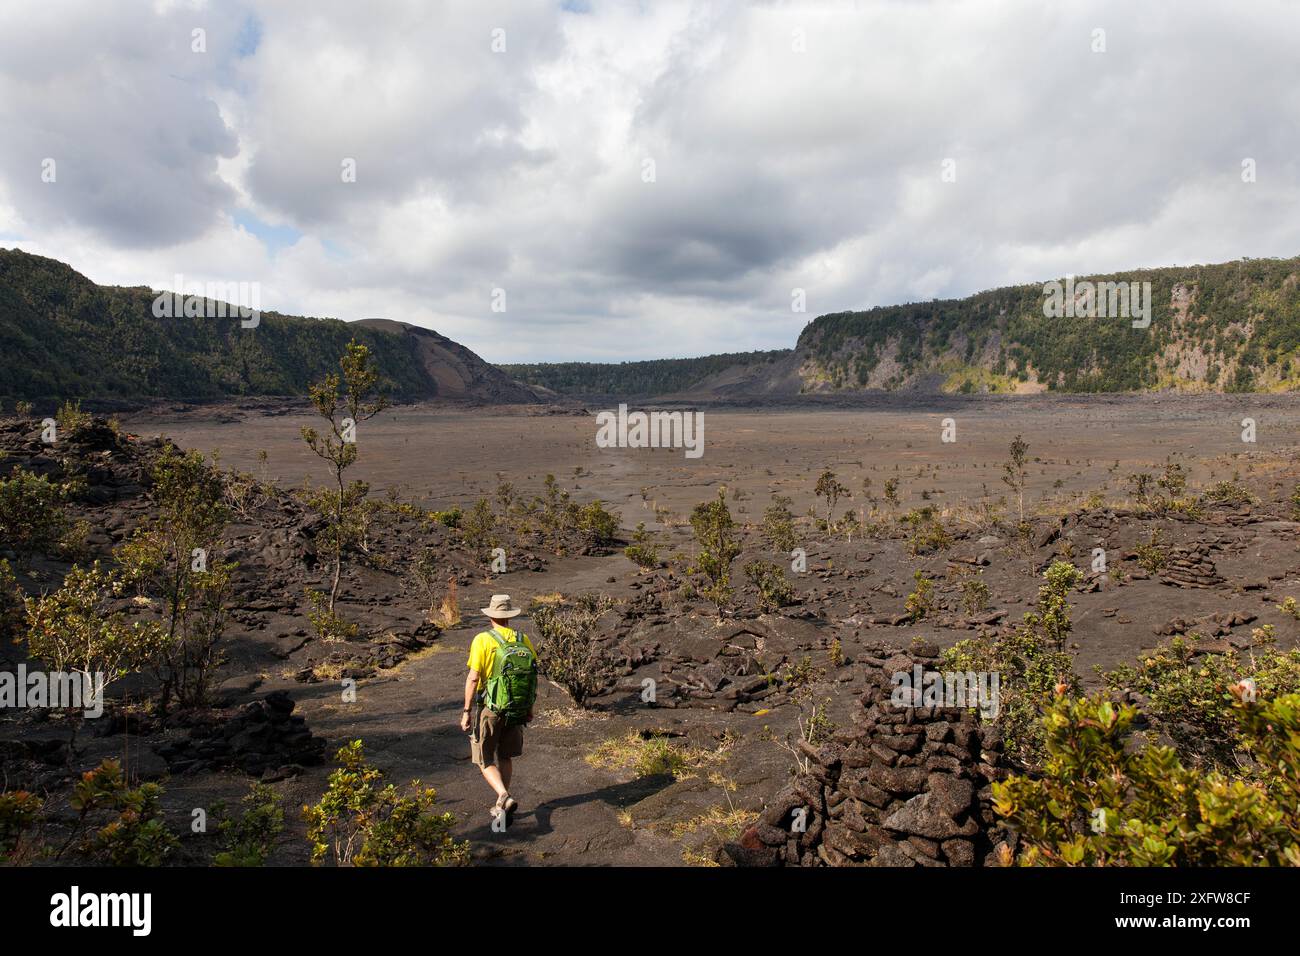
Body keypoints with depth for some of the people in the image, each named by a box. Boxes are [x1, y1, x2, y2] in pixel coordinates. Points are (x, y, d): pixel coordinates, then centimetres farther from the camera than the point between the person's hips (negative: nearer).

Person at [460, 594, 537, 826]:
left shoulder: (483, 640, -13)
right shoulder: (524, 639, -1)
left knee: (484, 759, 8)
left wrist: (466, 711, -8)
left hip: (489, 709, -4)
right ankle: (502, 806, 28)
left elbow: (473, 678, -16)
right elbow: (534, 676, 4)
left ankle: (505, 798, -12)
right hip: (518, 710, 4)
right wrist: (530, 707, 16)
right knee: (505, 757, 21)